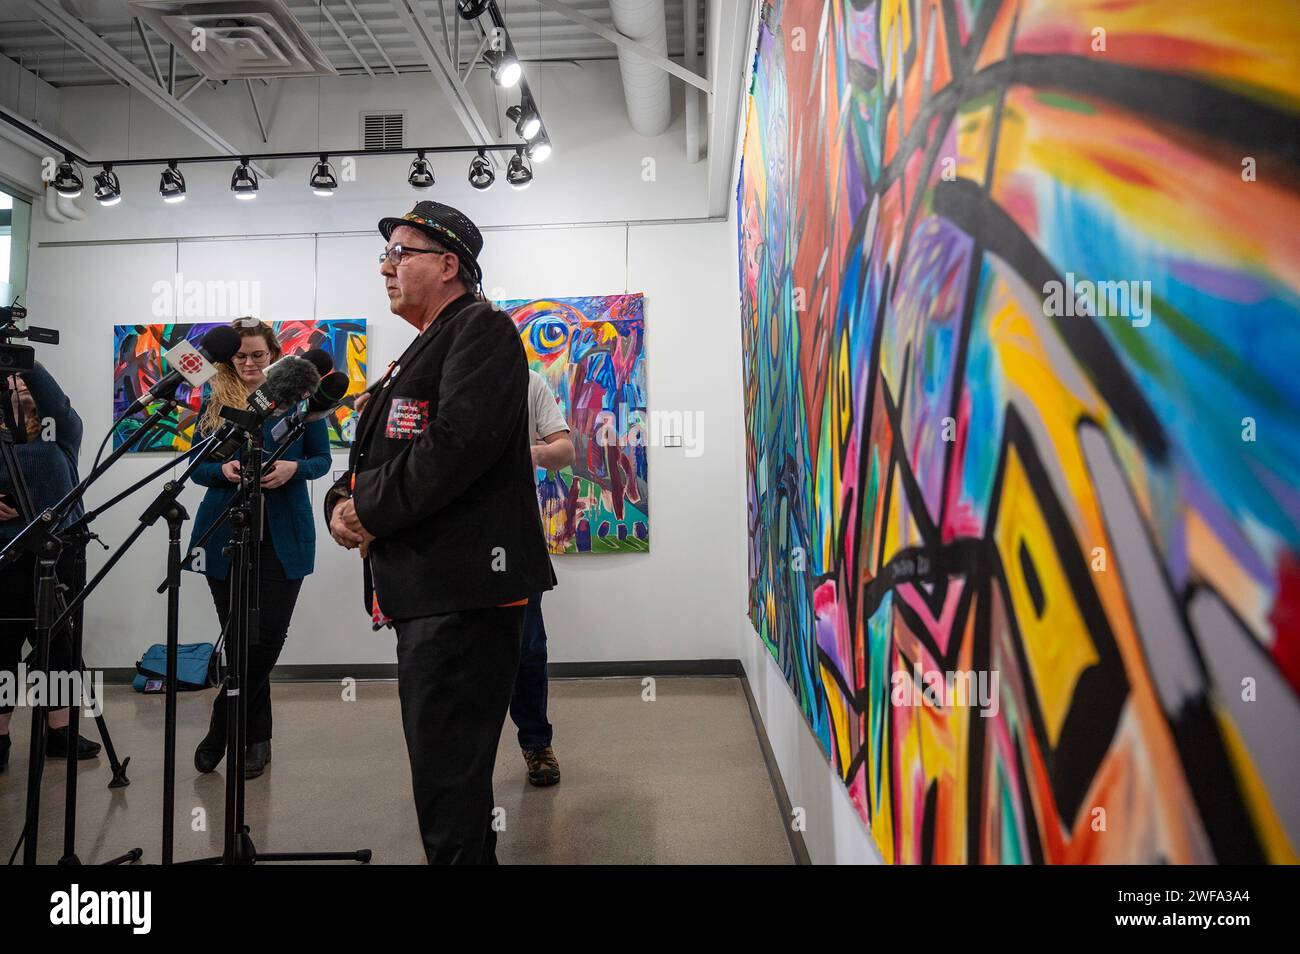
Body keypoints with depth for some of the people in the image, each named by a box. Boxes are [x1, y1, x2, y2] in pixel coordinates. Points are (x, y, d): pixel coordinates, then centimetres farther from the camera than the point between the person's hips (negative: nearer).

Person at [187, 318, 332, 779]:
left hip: (282, 535, -1)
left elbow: (322, 459, 6)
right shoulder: (214, 401, 8)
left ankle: (219, 734, 13)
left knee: (266, 638, -5)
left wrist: (293, 468, -15)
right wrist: (223, 470, -12)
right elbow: (196, 467, 10)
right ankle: (255, 737, 21)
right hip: (226, 534, 2)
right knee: (239, 641, 6)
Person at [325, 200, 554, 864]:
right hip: (424, 592, 10)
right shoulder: (422, 350, 24)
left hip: (464, 592, -10)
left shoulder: (482, 330, -6)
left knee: (447, 787, -6)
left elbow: (456, 444, -22)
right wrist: (342, 502, 2)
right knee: (444, 773, 19)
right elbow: (377, 456, 23)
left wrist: (372, 512, -11)